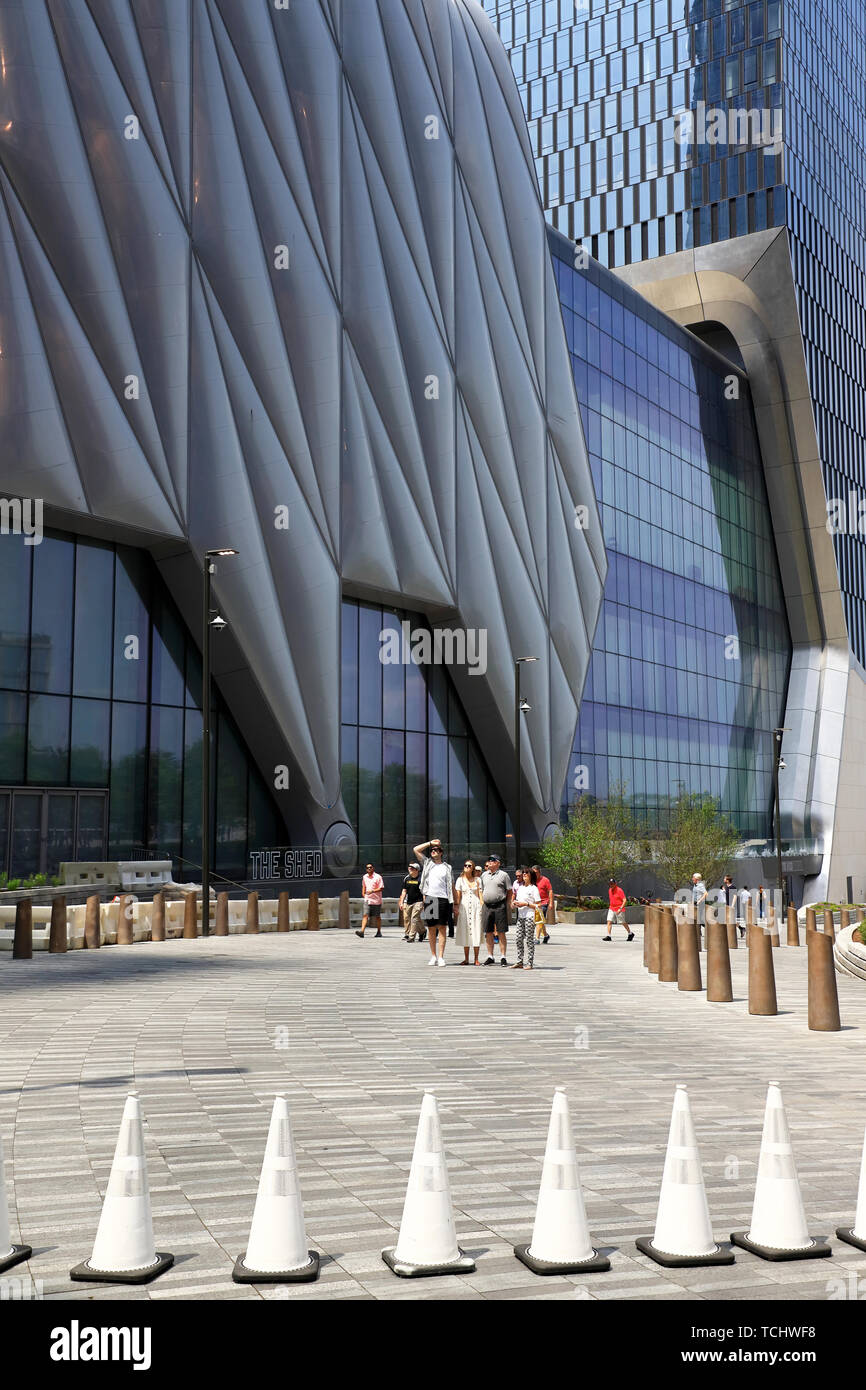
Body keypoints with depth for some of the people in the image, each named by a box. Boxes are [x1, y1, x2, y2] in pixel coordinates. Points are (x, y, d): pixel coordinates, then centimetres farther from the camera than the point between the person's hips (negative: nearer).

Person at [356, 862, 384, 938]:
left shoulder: (378, 877, -7)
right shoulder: (365, 877, 11)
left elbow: (382, 888, -12)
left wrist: (372, 891, -22)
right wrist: (363, 893, 15)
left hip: (376, 900, -4)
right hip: (367, 900, 4)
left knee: (377, 917, 7)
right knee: (365, 915, -10)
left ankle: (379, 932, 22)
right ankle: (362, 931, -20)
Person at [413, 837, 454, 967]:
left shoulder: (447, 867, 10)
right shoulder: (427, 863, 13)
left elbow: (451, 886, 10)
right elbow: (416, 849, 8)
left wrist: (454, 903, 5)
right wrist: (430, 843, 9)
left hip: (443, 900, -1)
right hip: (429, 899, 1)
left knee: (442, 928, -3)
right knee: (431, 928, 4)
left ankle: (441, 957, -2)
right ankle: (433, 956, 11)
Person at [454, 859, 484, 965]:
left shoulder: (477, 879, 9)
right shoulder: (460, 880, 8)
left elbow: (480, 894, 6)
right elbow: (458, 895, 5)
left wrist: (482, 907, -3)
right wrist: (456, 906, -5)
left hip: (476, 907, 0)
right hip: (464, 907, 0)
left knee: (476, 932, -3)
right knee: (465, 932, 0)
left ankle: (476, 959, 2)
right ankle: (466, 959, 6)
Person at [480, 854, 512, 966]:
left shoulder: (503, 875, 0)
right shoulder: (484, 875, 14)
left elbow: (510, 892, 1)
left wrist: (508, 905, -5)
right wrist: (482, 902, 13)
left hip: (500, 906, -4)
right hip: (486, 906, 5)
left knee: (501, 932, -3)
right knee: (488, 932, 7)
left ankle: (502, 957, 2)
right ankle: (490, 957, 14)